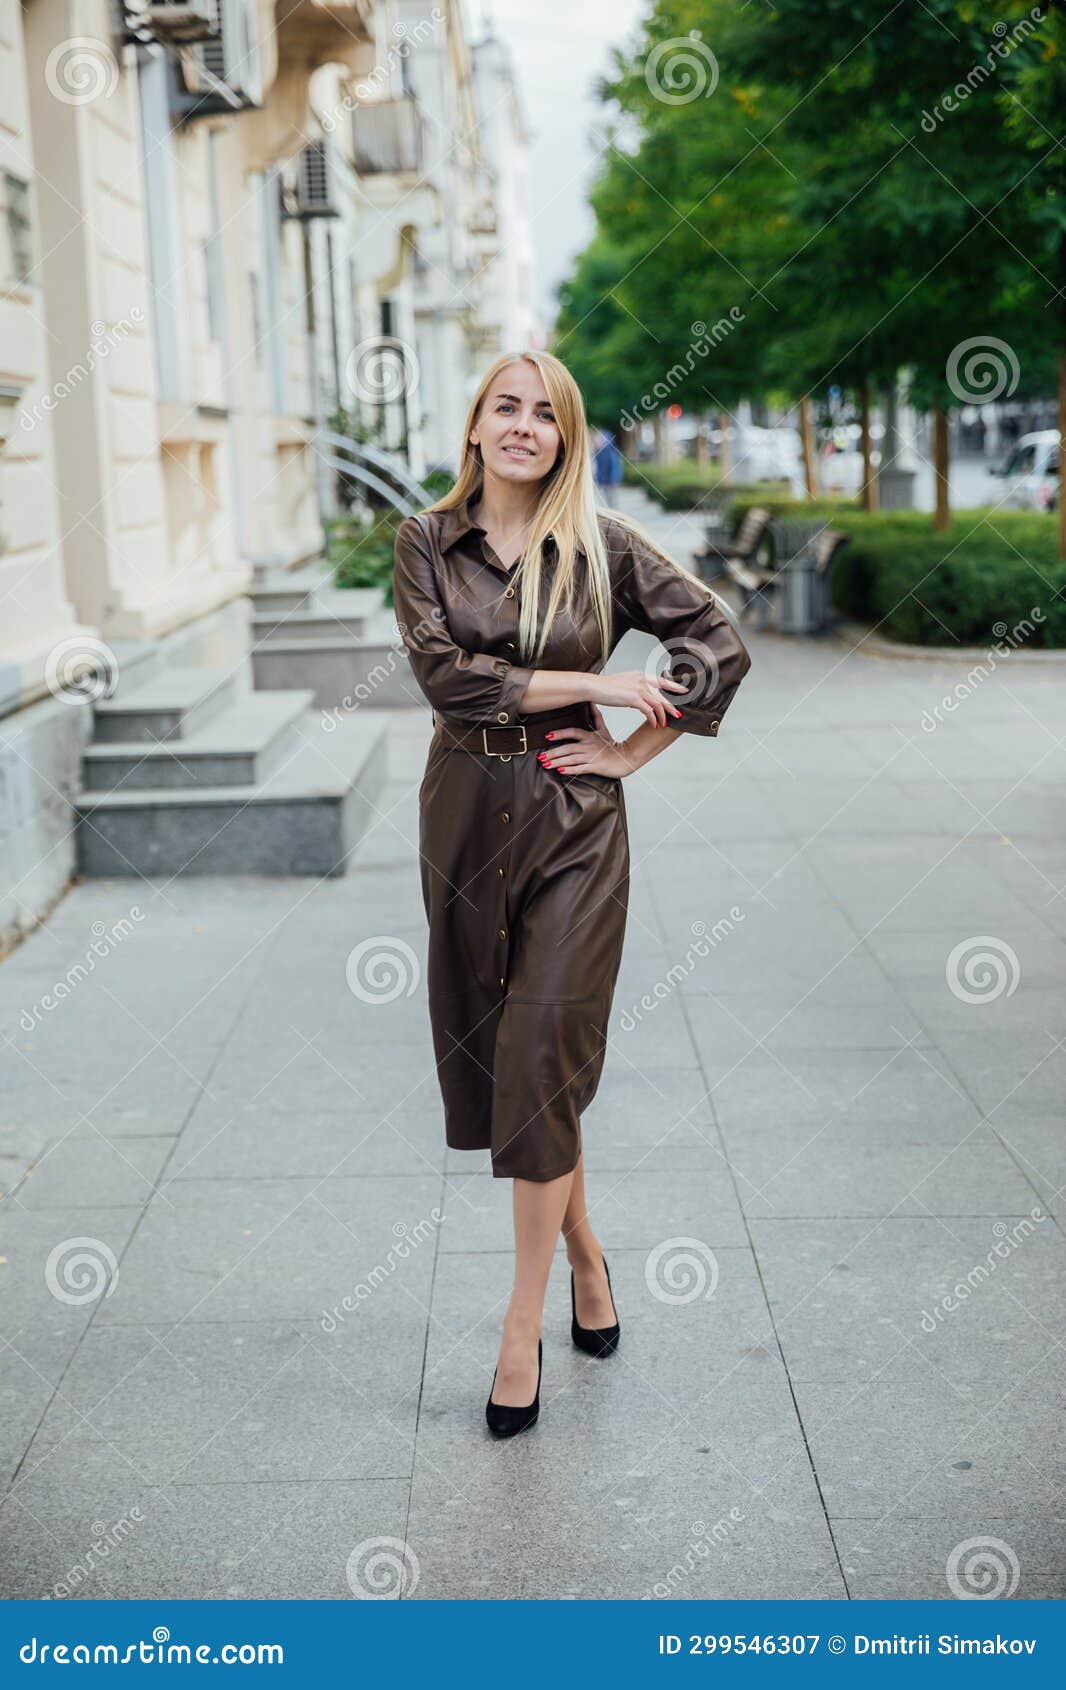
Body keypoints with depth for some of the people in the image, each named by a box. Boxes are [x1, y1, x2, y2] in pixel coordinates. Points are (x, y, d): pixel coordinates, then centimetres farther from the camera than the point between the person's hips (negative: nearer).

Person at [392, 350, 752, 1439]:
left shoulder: (604, 545, -2)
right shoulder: (428, 541, 1)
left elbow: (719, 644, 0)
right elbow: (444, 672, -12)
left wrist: (634, 748, -3)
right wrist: (599, 682, -12)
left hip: (573, 819, -3)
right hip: (466, 812, 3)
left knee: (541, 1054, -8)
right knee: (486, 1048, 9)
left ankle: (524, 1324, 1)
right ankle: (585, 1252, 31)